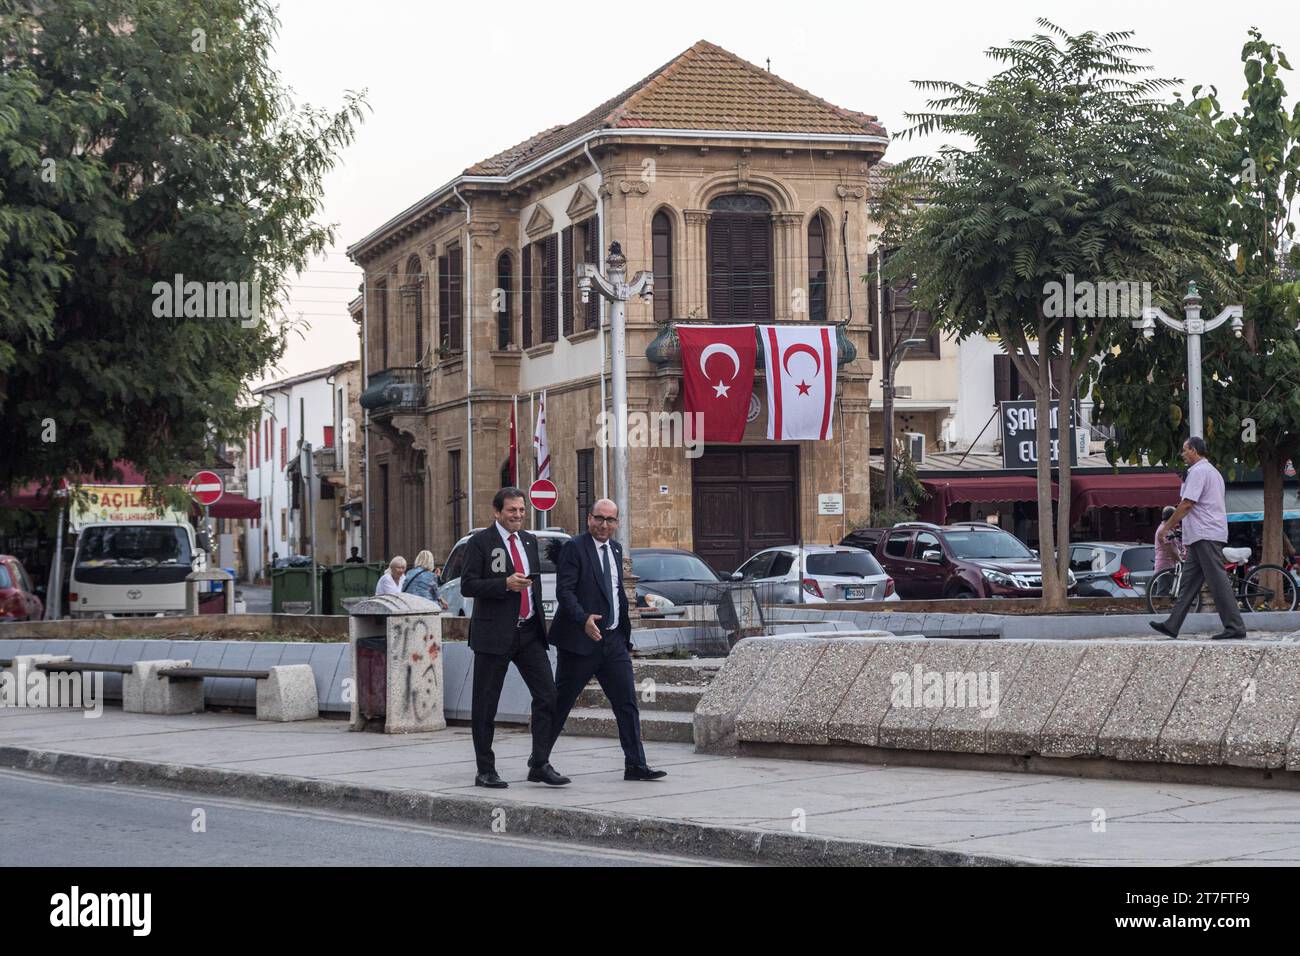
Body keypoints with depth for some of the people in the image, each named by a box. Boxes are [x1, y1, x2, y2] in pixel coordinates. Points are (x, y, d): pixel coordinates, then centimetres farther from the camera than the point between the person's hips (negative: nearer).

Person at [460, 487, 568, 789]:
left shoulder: (529, 541, 15)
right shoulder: (480, 542, -5)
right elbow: (467, 585, -11)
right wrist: (506, 584, -21)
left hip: (529, 632, 5)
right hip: (494, 634, -5)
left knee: (547, 696, -4)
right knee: (485, 705, 1)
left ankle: (540, 764, 4)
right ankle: (485, 770, 10)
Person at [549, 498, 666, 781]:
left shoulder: (616, 549, 15)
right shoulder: (574, 547, -9)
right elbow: (564, 591, -17)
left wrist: (626, 638, 19)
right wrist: (584, 619, -33)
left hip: (613, 641, 7)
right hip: (580, 641, -6)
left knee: (627, 704, 1)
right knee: (560, 703, 3)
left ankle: (635, 765, 2)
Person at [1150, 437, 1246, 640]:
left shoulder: (1198, 471, -11)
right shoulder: (1212, 471, 22)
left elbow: (1187, 503, -17)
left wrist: (1166, 527, -10)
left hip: (1206, 535, -11)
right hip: (1203, 537, 11)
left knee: (1218, 581, -10)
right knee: (1189, 581, 10)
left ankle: (1235, 627, -11)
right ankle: (1172, 625, 11)